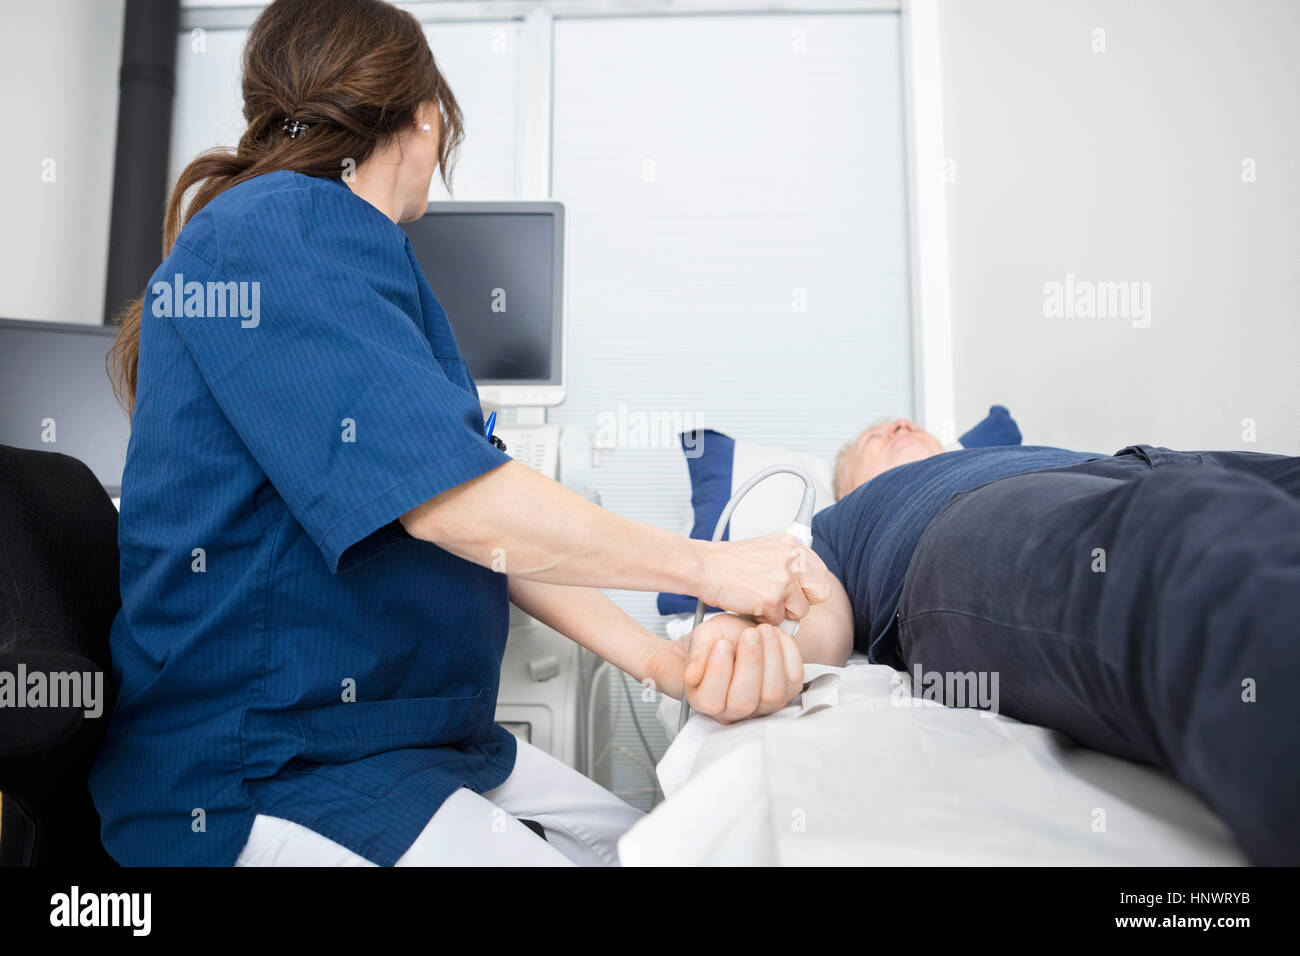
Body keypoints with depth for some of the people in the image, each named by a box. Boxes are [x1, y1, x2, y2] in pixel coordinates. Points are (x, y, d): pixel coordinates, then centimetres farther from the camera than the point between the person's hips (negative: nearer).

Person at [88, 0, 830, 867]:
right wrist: (709, 567, -14)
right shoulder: (282, 225, -15)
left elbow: (489, 525, 3)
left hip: (415, 734, 9)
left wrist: (666, 660, -9)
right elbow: (449, 503, -26)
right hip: (260, 774, -9)